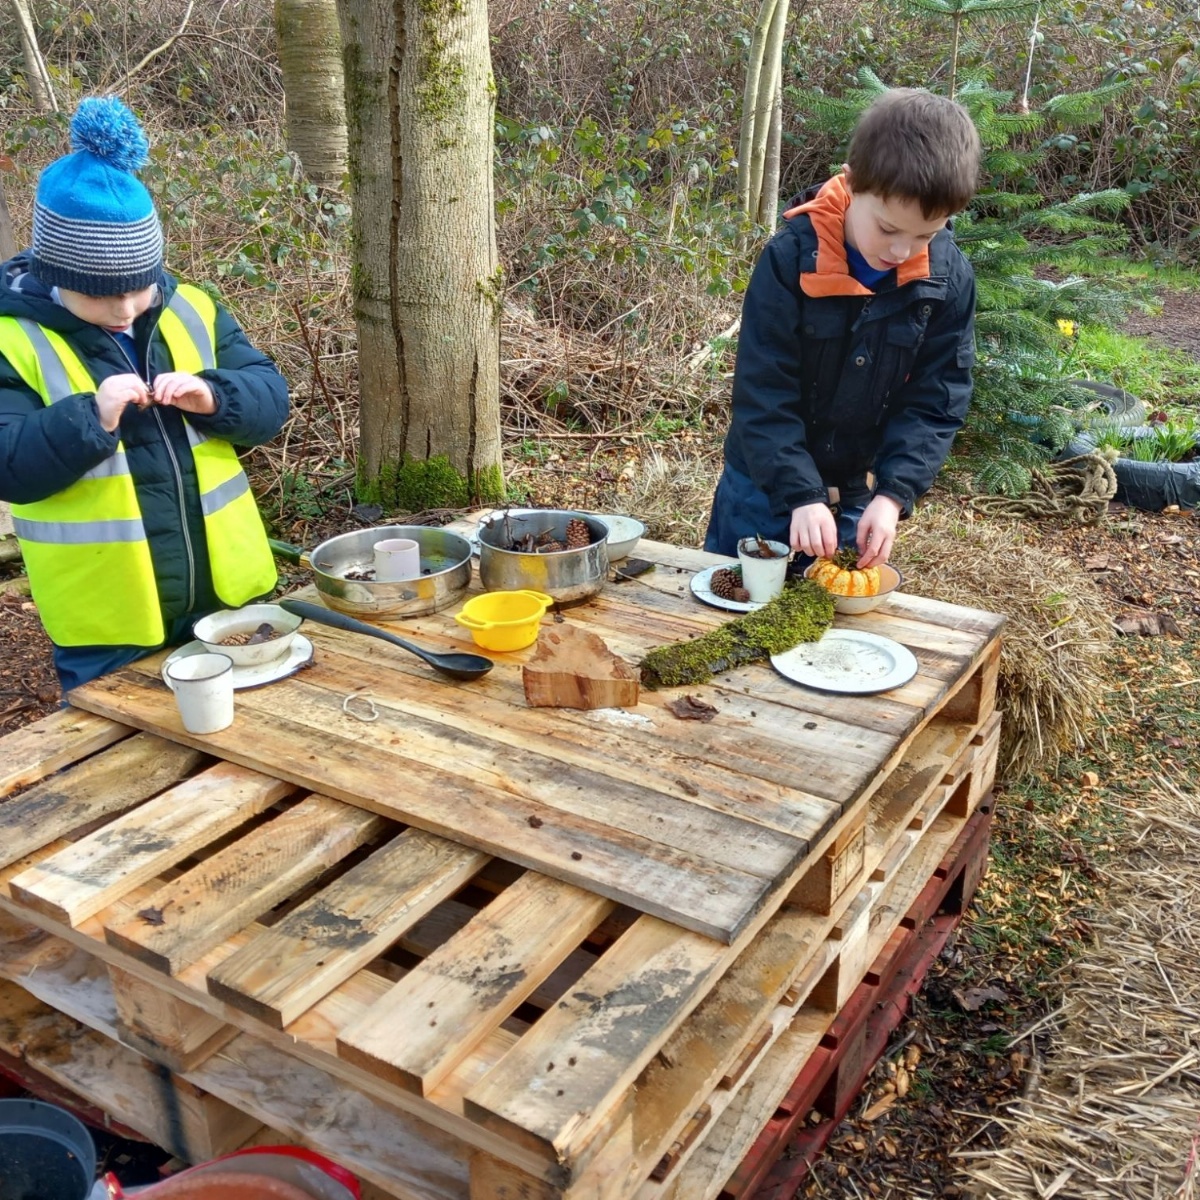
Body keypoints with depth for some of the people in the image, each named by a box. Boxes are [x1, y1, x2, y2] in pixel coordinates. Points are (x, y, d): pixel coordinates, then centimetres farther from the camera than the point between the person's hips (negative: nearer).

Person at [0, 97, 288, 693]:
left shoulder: (191, 309, 1)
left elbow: (271, 401, 0)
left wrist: (215, 397, -20)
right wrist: (90, 417, -31)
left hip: (225, 590, 4)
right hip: (106, 620, -3)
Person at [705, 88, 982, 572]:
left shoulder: (949, 278, -11)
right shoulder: (791, 258, -20)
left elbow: (936, 400, -8)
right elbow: (762, 392, -19)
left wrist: (894, 494, -21)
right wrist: (800, 494, -25)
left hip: (859, 496, 2)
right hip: (766, 485, -2)